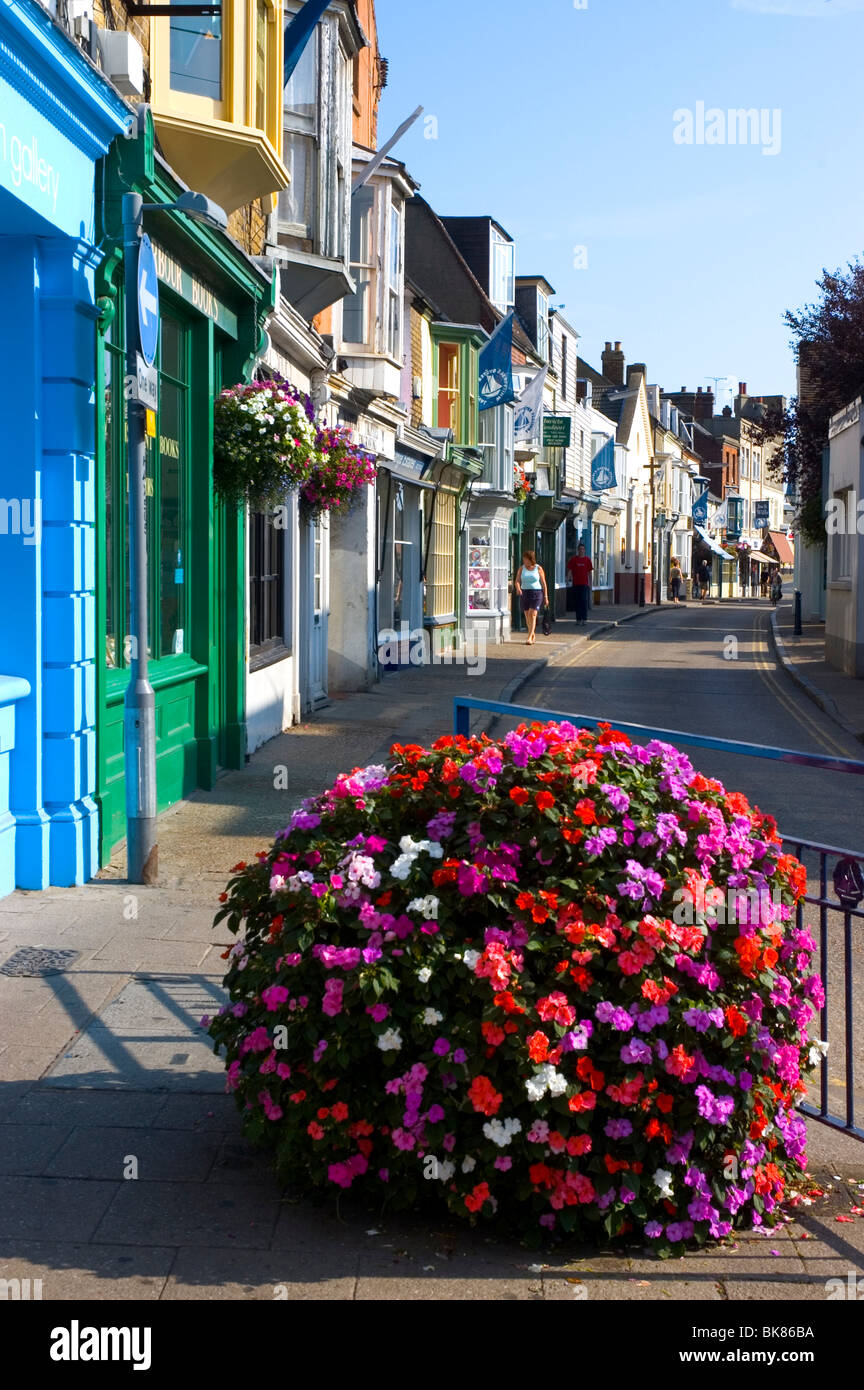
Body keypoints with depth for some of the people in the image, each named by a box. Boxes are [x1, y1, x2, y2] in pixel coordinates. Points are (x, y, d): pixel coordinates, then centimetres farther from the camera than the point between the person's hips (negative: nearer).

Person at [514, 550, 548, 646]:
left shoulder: (538, 568, -2)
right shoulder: (521, 568, 4)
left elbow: (543, 583, 1)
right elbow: (517, 581, -3)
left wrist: (546, 596, 0)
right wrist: (518, 588, -25)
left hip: (536, 593, -4)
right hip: (524, 593, 4)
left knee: (533, 615, -14)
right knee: (527, 615, 9)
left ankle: (529, 638, -20)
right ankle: (533, 634, 29)